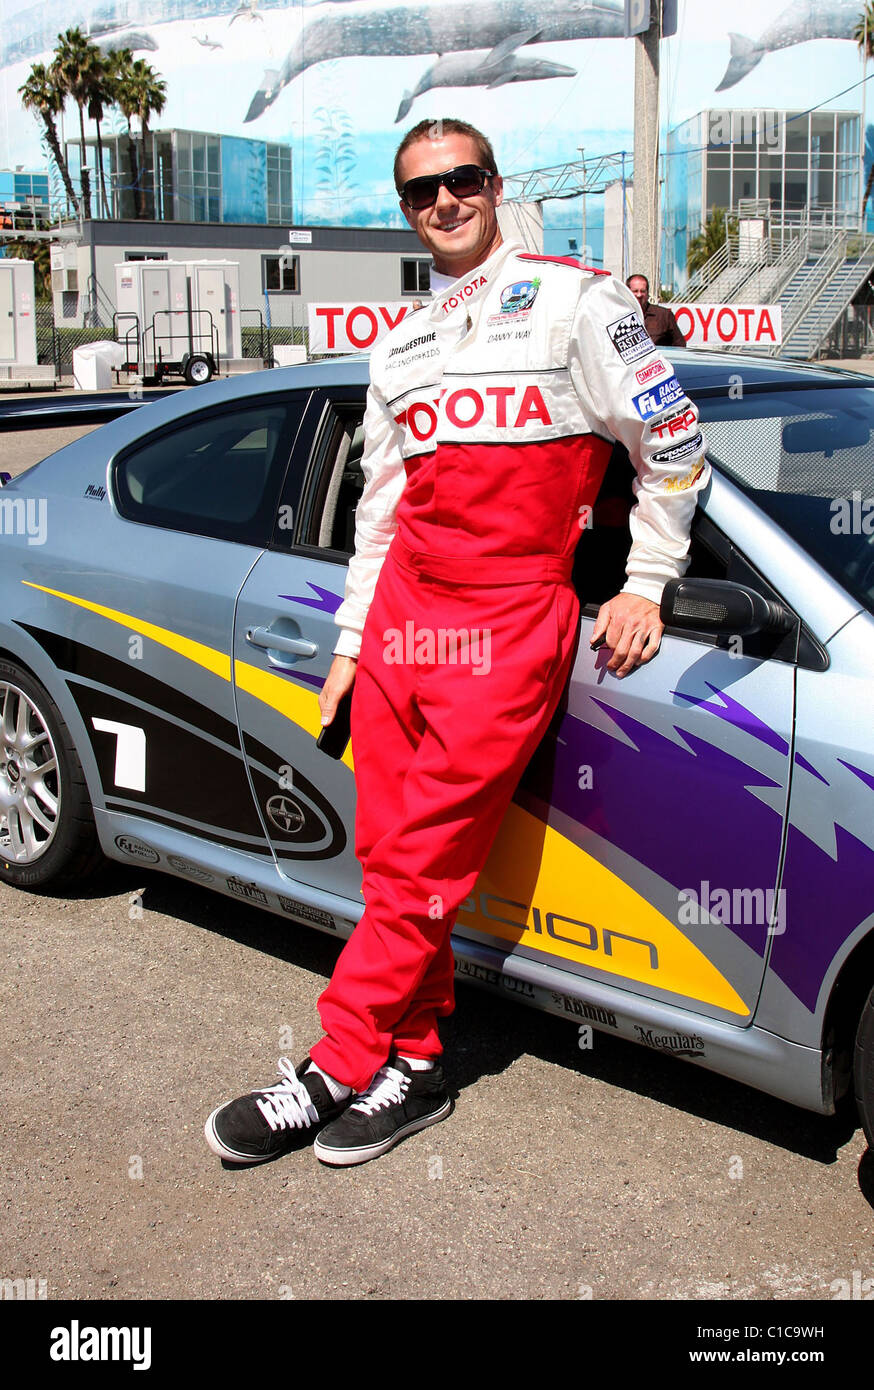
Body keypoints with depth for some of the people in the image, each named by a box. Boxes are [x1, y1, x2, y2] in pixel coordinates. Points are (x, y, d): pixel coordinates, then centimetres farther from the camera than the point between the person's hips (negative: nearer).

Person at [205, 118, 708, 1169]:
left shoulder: (572, 299, 3)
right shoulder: (398, 349, 21)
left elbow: (673, 443, 4)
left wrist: (645, 584, 2)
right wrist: (349, 644, 20)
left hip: (510, 624, -6)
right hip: (400, 615, 6)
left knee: (422, 867, -6)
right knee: (387, 858, 5)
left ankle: (335, 1069, 3)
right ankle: (413, 1064, 16)